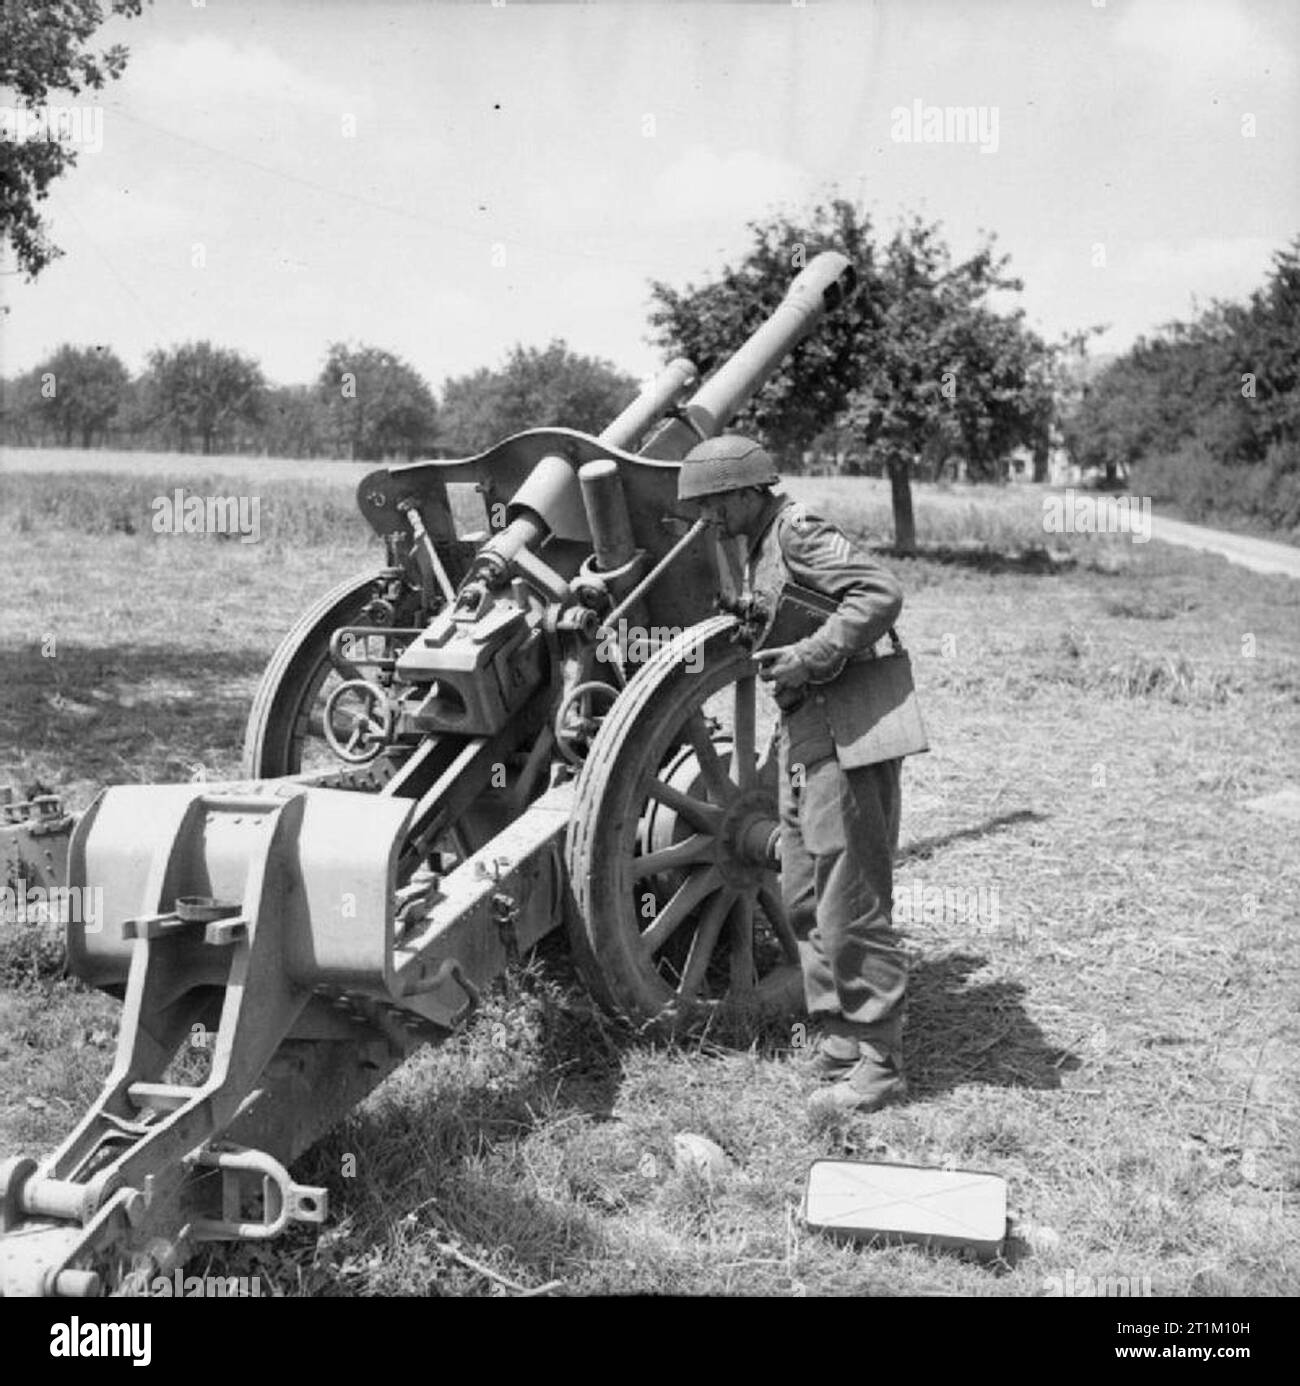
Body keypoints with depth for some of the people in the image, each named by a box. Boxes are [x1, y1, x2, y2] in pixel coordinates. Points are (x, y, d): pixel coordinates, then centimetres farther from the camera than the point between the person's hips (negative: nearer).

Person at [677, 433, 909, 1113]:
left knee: (852, 904, -5)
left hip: (844, 737, -10)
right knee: (805, 900, 15)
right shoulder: (760, 548, 18)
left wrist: (809, 658, -24)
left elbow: (881, 594, -24)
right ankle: (835, 1039, 26)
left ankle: (878, 1062, 5)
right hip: (803, 738, 10)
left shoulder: (799, 532, -12)